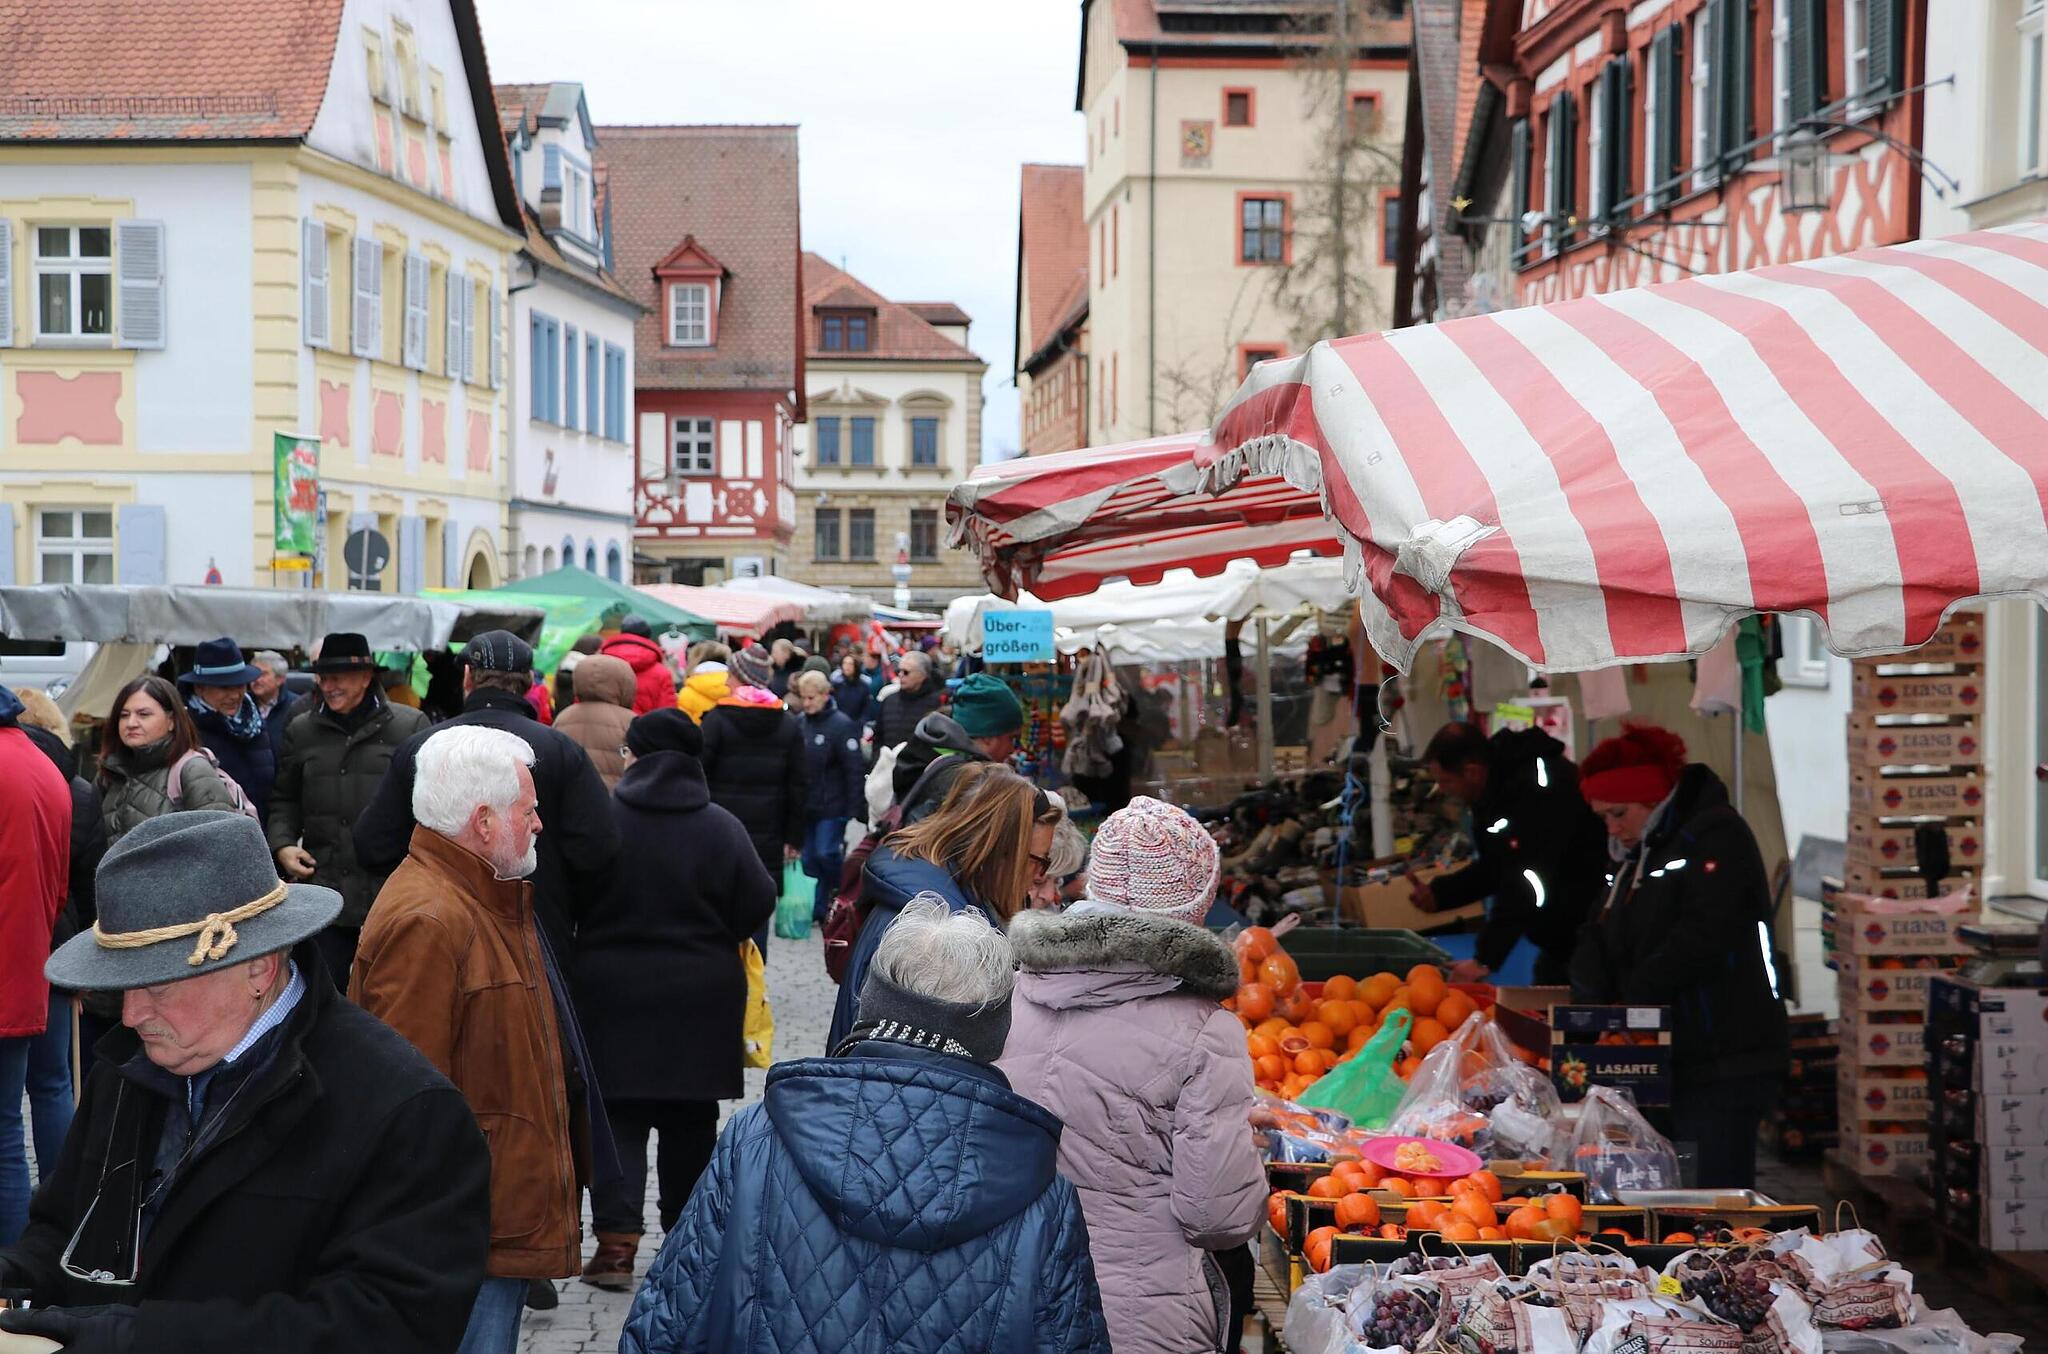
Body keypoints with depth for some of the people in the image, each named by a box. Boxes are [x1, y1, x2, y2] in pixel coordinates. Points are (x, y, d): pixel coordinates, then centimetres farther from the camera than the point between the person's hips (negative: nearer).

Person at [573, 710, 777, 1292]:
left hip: (611, 989, -1)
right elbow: (758, 905, -4)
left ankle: (616, 1241, -5)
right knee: (691, 1120, 13)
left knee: (617, 1113, 3)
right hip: (702, 996, 1)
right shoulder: (723, 829, -7)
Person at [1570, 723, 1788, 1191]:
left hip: (1725, 1068, -9)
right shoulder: (1637, 853, 19)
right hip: (1668, 1061, 9)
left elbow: (1700, 939, -20)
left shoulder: (1716, 836, -9)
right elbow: (1601, 937, 14)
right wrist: (1592, 1003, -5)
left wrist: (1629, 1001, -16)